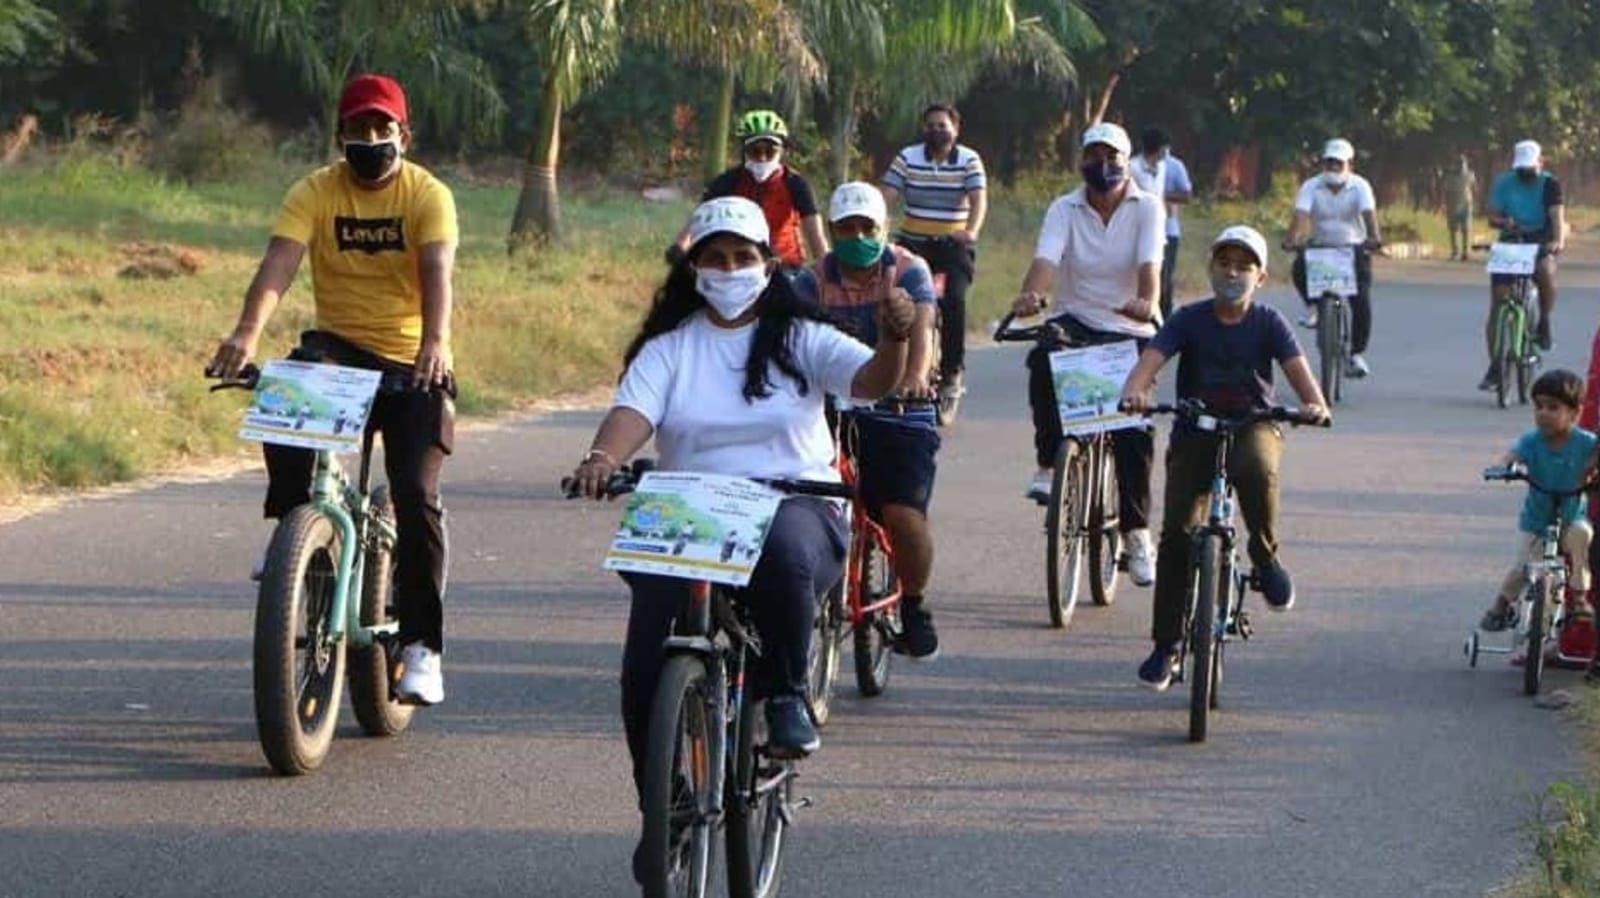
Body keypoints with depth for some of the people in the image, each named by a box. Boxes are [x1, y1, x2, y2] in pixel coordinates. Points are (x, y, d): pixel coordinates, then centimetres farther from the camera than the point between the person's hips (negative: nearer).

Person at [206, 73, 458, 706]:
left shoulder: (428, 195, -7)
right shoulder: (315, 193, -4)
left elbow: (437, 272, -24)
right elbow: (278, 264, -19)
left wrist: (435, 341, -44)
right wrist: (247, 333, -37)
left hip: (411, 363, -2)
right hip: (340, 347, 2)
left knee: (417, 498, -14)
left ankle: (421, 644, -4)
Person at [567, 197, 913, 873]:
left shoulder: (799, 338, 9)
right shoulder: (668, 347, 12)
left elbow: (870, 381, -7)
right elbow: (633, 409, -6)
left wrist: (895, 342, -31)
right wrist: (602, 460, -29)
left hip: (796, 506, -2)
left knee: (783, 552, -40)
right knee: (648, 666, -18)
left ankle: (787, 697, -18)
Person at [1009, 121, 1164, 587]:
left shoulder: (1147, 208, -2)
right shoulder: (1065, 210, 1)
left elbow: (1149, 263, -19)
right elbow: (1046, 258, -17)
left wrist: (1146, 302, -40)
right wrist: (1031, 294, -39)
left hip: (1129, 330, 0)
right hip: (1075, 321, 0)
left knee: (1135, 429, -9)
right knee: (1044, 358, -34)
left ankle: (1136, 531, 3)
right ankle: (1049, 462, -20)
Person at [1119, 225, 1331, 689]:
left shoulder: (1268, 322, -3)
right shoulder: (1189, 319, -4)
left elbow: (1298, 370, -14)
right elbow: (1150, 360, -17)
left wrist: (1314, 404, -37)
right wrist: (1134, 391, -40)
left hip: (1253, 425, -1)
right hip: (1194, 430, 1)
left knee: (1256, 469, -37)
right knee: (1176, 533, -9)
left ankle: (1265, 556, -10)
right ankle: (1165, 644, 3)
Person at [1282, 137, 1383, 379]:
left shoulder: (1360, 186, -9)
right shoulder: (1311, 187, -7)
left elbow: (1369, 213, -25)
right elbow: (1301, 215, -21)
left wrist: (1374, 238, -45)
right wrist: (1292, 240, -40)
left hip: (1354, 248, -1)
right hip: (1320, 247, 1)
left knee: (1361, 301, -14)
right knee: (1300, 267, -32)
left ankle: (1357, 354, -2)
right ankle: (1312, 307, -5)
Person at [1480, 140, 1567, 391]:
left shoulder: (1549, 184, -7)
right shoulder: (1503, 183, 0)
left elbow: (1557, 215, -20)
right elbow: (1492, 217, -1)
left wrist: (1558, 241, -40)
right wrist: (1503, 222, -25)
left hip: (1541, 243, -2)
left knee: (1546, 271, -37)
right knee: (1497, 304, -7)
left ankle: (1544, 323, -12)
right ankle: (1494, 367, 1)